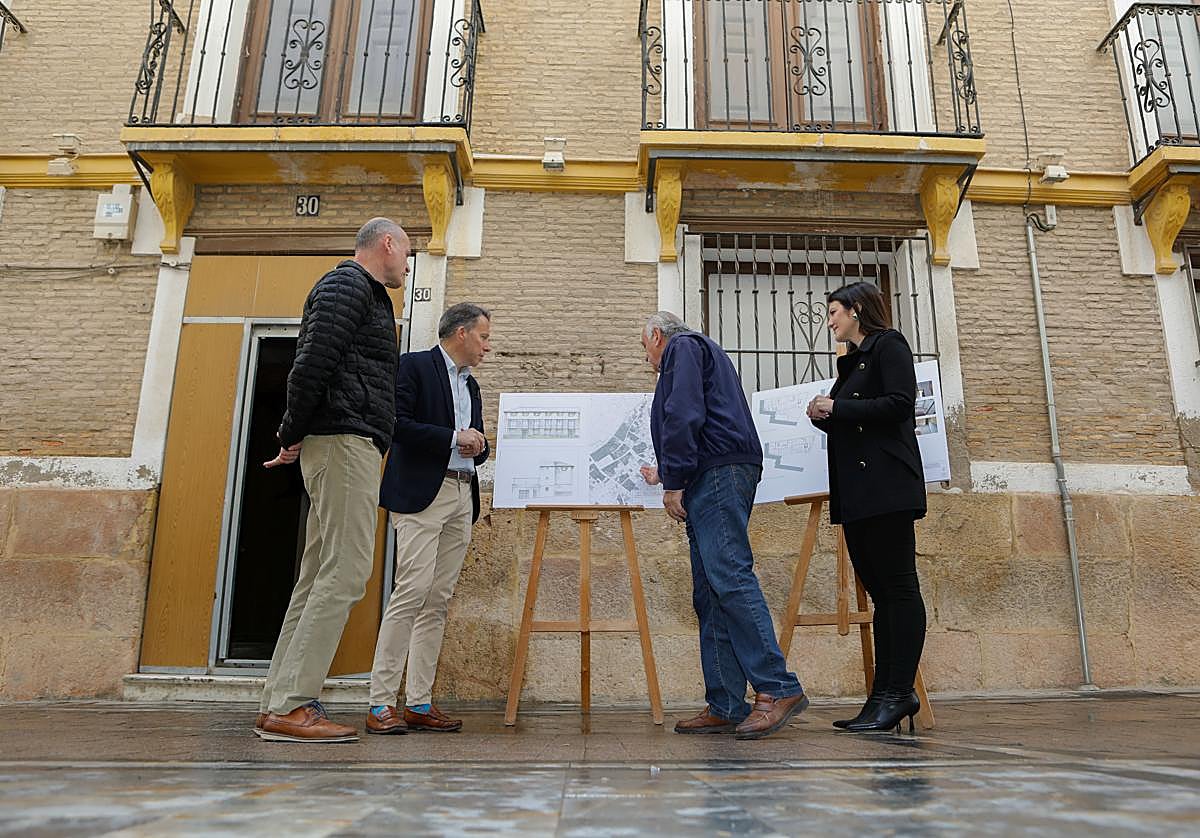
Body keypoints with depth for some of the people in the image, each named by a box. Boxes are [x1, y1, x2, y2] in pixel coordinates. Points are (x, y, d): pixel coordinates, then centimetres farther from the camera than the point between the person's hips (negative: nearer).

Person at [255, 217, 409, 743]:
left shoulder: (367, 295, 28)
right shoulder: (348, 285, -3)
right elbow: (313, 359, -16)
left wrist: (296, 438, 19)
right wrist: (293, 435, -10)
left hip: (348, 444, 10)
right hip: (345, 440, -10)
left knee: (319, 578, 8)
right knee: (345, 572, -13)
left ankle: (278, 706, 12)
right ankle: (289, 706, -11)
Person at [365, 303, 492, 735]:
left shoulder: (471, 386, 24)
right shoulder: (414, 366, 0)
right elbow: (398, 425, -12)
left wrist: (478, 446, 6)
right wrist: (454, 437, -11)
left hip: (462, 498, 8)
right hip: (422, 494, -7)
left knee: (438, 601, 4)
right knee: (413, 590, -14)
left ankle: (419, 703, 8)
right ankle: (381, 703, -7)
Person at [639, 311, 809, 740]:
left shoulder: (682, 346, 5)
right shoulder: (705, 352, 34)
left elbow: (683, 415, -12)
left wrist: (674, 480, -14)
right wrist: (665, 475, 45)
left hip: (718, 474, -10)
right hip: (716, 480, 10)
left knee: (729, 576, -17)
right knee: (710, 594, 3)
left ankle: (778, 688, -18)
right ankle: (726, 708, 2)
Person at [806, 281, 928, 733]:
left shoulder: (887, 344, 0)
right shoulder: (852, 361, 24)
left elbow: (900, 403, -15)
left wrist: (836, 408, -10)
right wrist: (823, 415, 3)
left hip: (886, 487, -9)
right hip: (856, 493, 9)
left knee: (898, 587, -7)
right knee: (879, 591, 7)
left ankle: (898, 693, -5)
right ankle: (885, 694, 11)